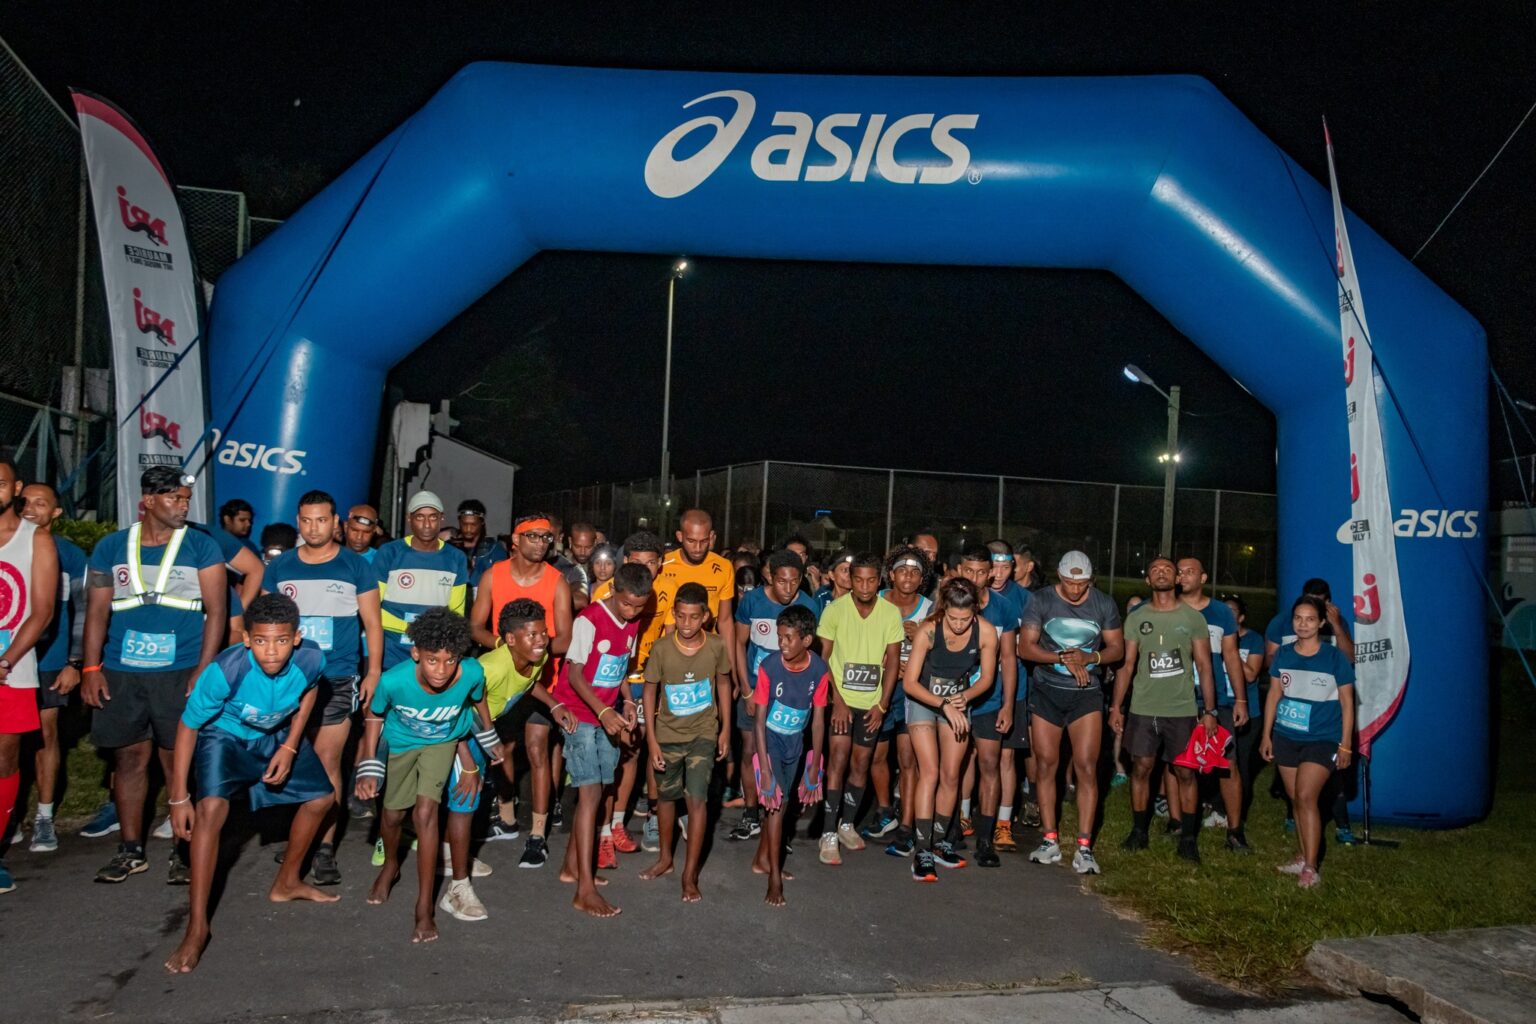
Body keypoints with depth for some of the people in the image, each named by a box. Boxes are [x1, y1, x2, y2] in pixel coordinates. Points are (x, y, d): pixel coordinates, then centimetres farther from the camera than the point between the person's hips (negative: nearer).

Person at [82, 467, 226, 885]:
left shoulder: (201, 547, 2)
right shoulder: (111, 547, 9)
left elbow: (216, 611, -1)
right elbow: (97, 611, 10)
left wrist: (203, 671, -9)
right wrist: (91, 668, 1)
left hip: (180, 673, -2)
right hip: (120, 673, 2)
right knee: (129, 757, 8)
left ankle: (183, 851, 11)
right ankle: (131, 850, 21)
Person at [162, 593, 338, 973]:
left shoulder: (311, 658, -29)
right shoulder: (226, 670, -38)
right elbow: (188, 726, -24)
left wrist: (290, 747, -10)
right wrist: (179, 798, -21)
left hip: (276, 735, 5)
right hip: (224, 735, -5)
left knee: (322, 797, 9)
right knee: (211, 808, -27)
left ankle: (287, 882, 32)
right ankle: (196, 927, -18)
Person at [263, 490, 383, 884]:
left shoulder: (355, 566, 2)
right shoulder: (279, 567, 8)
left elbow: (372, 622, 4)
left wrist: (374, 672, -2)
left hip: (337, 681, -3)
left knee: (327, 764, -4)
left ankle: (324, 847, 4)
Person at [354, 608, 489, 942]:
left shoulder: (472, 674, -35)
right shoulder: (393, 680, -36)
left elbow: (474, 707, -11)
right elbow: (374, 716, -13)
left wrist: (469, 761, -6)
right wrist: (368, 767, -16)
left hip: (443, 741, -1)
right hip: (401, 742, 1)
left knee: (425, 811, -17)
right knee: (393, 813, 17)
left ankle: (425, 911, -6)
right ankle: (390, 866, 53)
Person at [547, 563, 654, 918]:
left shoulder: (633, 622, 3)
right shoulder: (589, 620, -19)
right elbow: (575, 673, -20)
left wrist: (627, 702, -1)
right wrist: (603, 711, -32)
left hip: (608, 715, 7)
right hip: (579, 713, -7)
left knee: (595, 791, 12)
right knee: (591, 792, -13)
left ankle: (572, 866, 27)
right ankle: (585, 890, -12)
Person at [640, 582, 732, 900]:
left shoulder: (716, 647, -13)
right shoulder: (661, 648, -15)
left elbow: (723, 684, 3)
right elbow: (650, 691, -6)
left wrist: (725, 728, 4)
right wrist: (651, 738, -7)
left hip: (703, 734, -1)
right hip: (668, 734, 1)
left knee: (697, 800, -9)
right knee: (666, 796, 17)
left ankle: (690, 874, 2)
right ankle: (665, 858, 38)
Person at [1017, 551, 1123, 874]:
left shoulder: (1104, 604, 0)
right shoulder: (1040, 600, -5)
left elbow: (1117, 648, 2)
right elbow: (1025, 647, -8)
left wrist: (1088, 657, -17)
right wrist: (1063, 658, -21)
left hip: (1087, 693, 0)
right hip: (1047, 690, 0)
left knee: (1086, 767, -7)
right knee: (1045, 765, 5)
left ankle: (1084, 847, -2)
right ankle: (1050, 841, 16)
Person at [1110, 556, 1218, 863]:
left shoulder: (1193, 617, 3)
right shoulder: (1136, 617, 5)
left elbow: (1204, 666, 3)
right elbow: (1126, 664, 5)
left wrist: (1209, 711, -3)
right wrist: (1116, 706, -2)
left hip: (1182, 710, -1)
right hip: (1143, 709, 1)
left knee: (1185, 772, 2)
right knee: (1141, 768, 5)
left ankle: (1188, 838, 12)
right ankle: (1139, 831, 17)